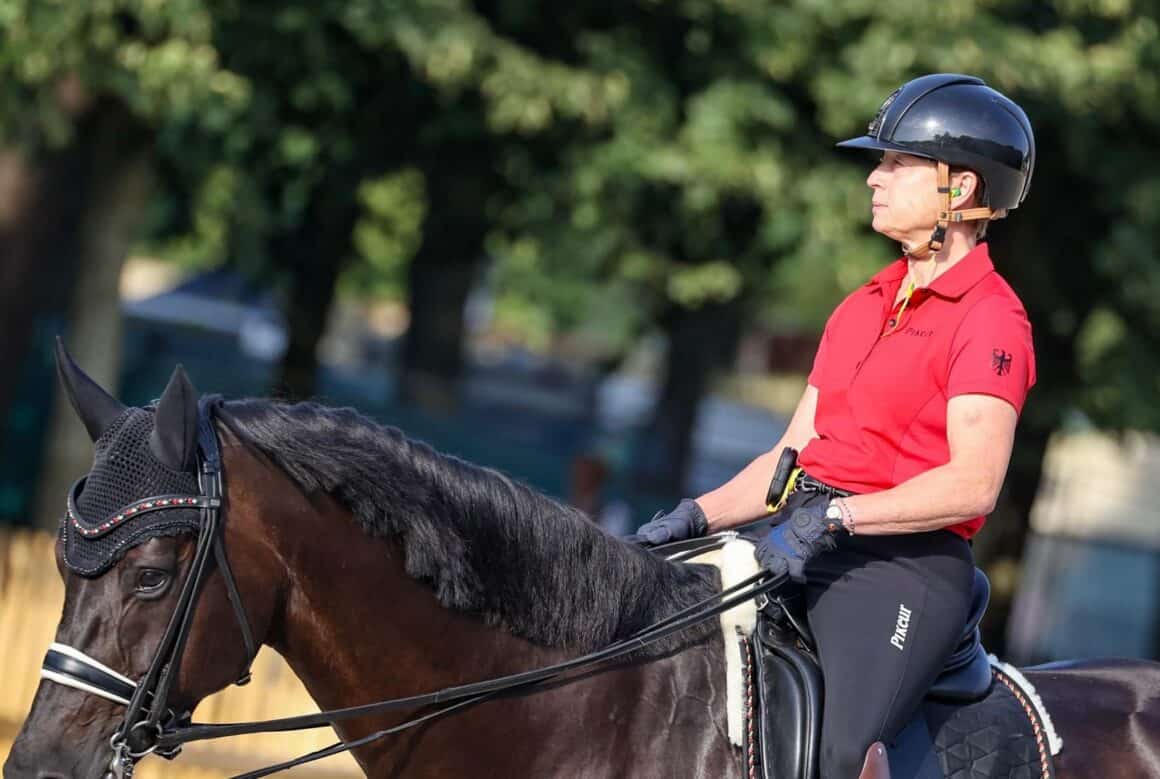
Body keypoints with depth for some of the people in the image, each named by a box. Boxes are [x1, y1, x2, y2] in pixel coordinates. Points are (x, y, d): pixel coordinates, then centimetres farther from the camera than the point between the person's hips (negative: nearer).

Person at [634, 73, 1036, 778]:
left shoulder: (990, 319, -5)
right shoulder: (863, 307, 21)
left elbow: (973, 484, -16)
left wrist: (834, 516, -23)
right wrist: (699, 516, 4)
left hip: (904, 565, -8)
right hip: (802, 553, 8)